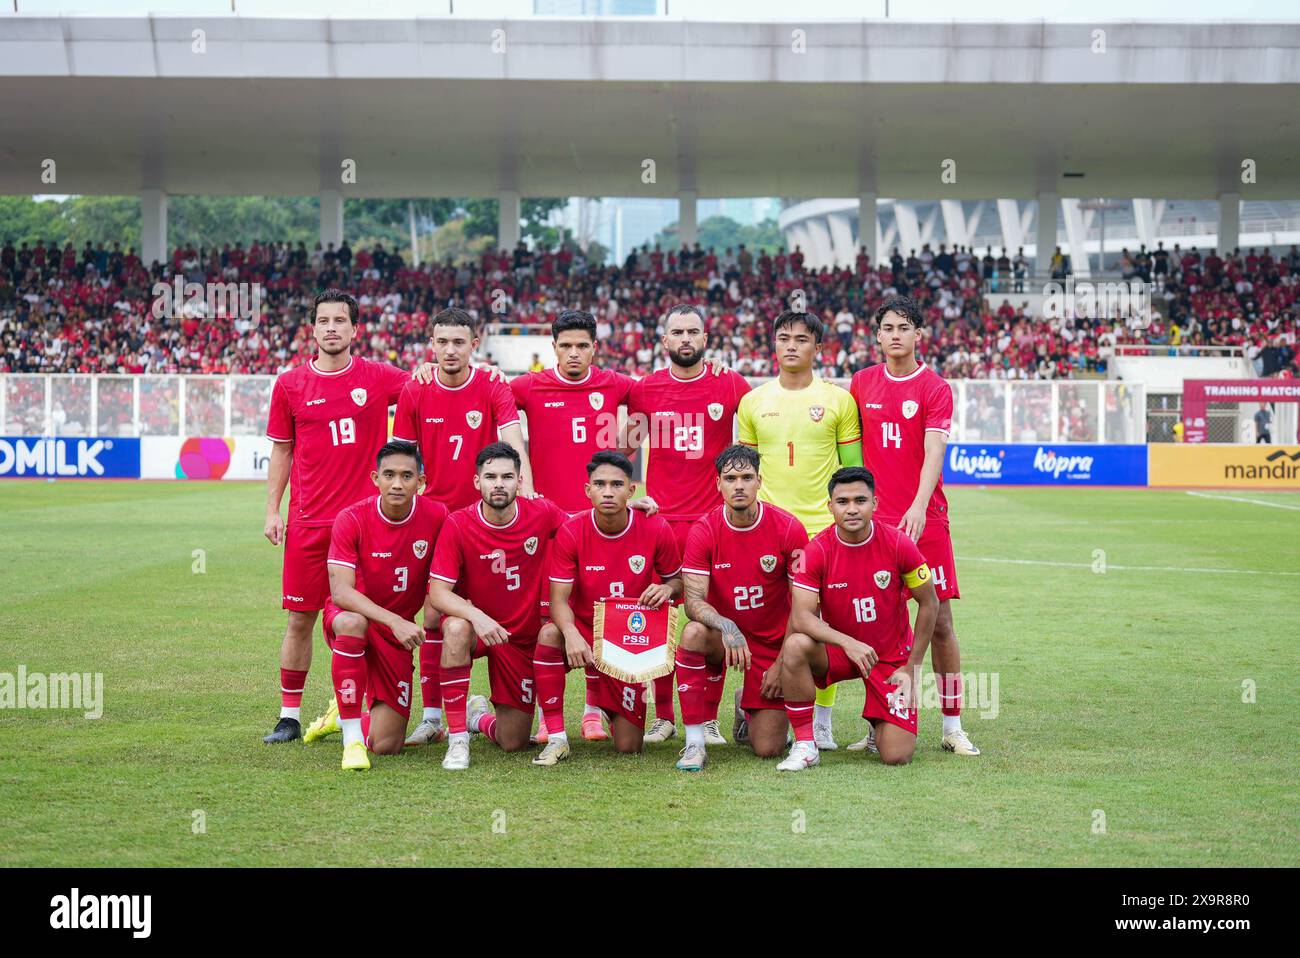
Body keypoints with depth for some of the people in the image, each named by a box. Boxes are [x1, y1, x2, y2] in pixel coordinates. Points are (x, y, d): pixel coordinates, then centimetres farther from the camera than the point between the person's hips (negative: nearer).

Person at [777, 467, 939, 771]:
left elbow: (929, 604, -3)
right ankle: (805, 744, -18)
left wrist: (913, 667, -3)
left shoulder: (898, 544, -15)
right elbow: (801, 616, -23)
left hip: (892, 658, 0)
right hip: (837, 652, 0)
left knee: (896, 756, -13)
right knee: (795, 646, -34)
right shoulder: (817, 551, -15)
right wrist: (848, 643, -38)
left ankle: (880, 724, 26)